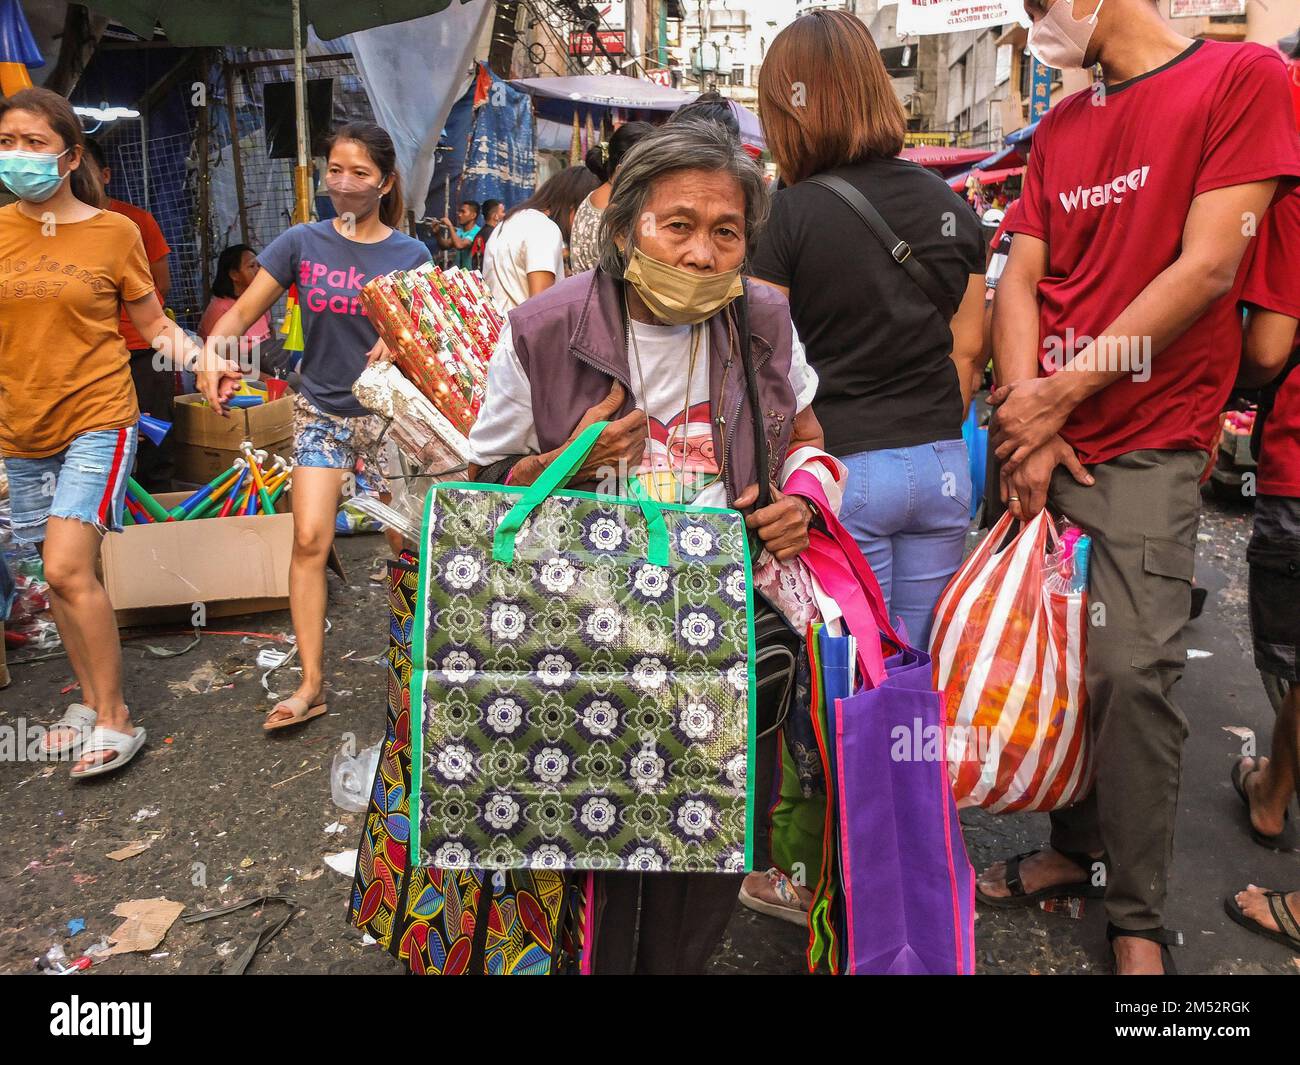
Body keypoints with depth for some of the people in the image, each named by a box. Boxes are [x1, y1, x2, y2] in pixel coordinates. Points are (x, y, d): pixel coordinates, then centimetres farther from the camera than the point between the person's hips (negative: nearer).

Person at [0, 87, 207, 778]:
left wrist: (176, 341, -17)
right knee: (62, 574, 11)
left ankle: (115, 721, -1)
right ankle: (91, 702, 28)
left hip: (97, 420, -4)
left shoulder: (113, 231, -2)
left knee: (68, 568, -14)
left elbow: (151, 323, 4)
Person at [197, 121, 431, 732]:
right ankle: (311, 686, 1)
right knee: (309, 540, -7)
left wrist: (399, 347, -24)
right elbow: (242, 312, -1)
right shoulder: (303, 242, 0)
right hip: (321, 410, 1)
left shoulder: (411, 255, -3)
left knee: (405, 541, 4)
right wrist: (213, 352, -21)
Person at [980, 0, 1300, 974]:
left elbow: (1206, 271, -11)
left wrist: (1063, 392, -13)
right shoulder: (1059, 131, 16)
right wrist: (1028, 426, -6)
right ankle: (1078, 848, 28)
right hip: (1040, 436, 5)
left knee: (1131, 672, -8)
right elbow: (1019, 283, 7)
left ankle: (1139, 916, 11)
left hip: (1145, 443, -5)